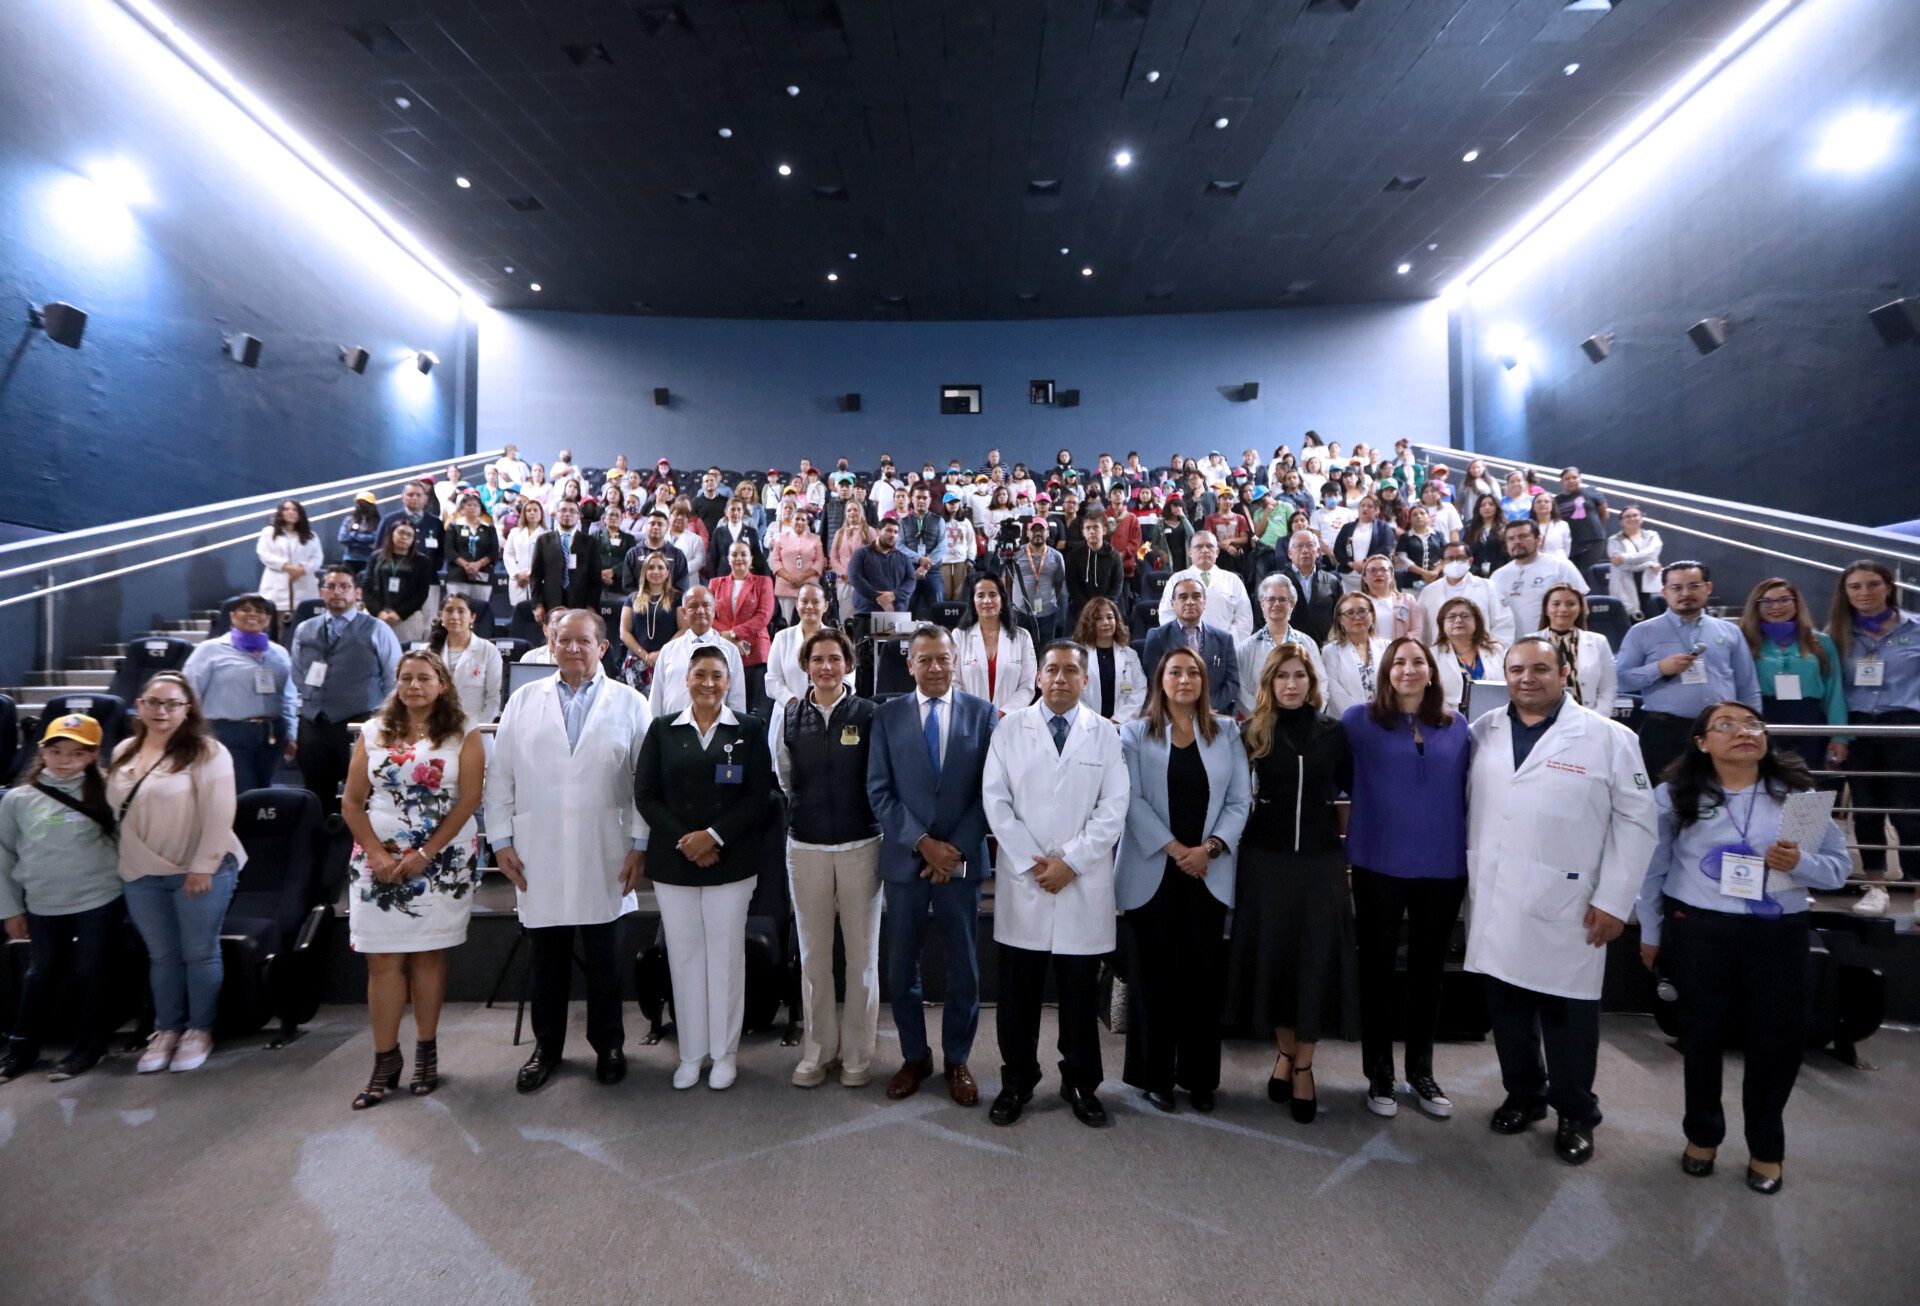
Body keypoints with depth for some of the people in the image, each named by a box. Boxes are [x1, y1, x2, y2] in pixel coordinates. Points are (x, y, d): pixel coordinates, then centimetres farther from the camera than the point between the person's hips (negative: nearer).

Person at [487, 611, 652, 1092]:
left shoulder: (629, 704, 2)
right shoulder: (523, 701, 7)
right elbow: (500, 775, 7)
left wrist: (640, 844, -4)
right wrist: (501, 840, 1)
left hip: (603, 855, -1)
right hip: (538, 855, 2)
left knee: (603, 958, 9)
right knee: (544, 958, 11)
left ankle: (608, 1045, 27)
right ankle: (546, 1047, 29)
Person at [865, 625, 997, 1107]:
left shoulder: (981, 712, 1)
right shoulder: (888, 715, 2)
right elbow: (879, 791, -3)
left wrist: (957, 847, -11)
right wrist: (923, 842, -12)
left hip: (962, 860, 0)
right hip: (905, 859, 1)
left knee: (964, 970, 10)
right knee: (901, 969, 10)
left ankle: (957, 1060, 28)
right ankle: (914, 1057, 29)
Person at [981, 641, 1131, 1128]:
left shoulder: (1105, 734, 5)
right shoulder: (1010, 729, 4)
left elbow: (1113, 808, -2)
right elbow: (996, 801, -1)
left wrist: (1070, 861, -10)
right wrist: (1032, 863, -9)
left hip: (1084, 886, 0)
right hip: (1022, 883, 0)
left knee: (1081, 995, 10)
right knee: (1018, 993, 8)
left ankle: (1081, 1083, 26)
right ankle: (1017, 1082, 25)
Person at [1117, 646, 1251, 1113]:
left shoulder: (1226, 732, 8)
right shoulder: (1136, 733, 4)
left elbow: (1239, 800, 3)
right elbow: (1133, 800, -5)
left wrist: (1209, 848, -10)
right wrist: (1174, 848, -13)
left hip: (1209, 873, 1)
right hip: (1153, 871, -1)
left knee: (1204, 972, 5)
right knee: (1154, 974, 5)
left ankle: (1200, 1076, 18)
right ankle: (1155, 1075, 17)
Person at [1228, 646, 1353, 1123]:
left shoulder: (1333, 732, 1)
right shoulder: (1253, 732, -1)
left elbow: (1354, 785, 10)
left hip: (1320, 857, 0)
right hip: (1266, 857, 0)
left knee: (1315, 959, 3)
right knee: (1272, 955, 8)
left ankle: (1303, 1065, 18)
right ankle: (1284, 1050, 29)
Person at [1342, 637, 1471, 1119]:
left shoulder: (1456, 725, 4)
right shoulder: (1360, 719, -5)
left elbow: (1466, 793, 9)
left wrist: (1474, 858, 7)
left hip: (1443, 866, 3)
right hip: (1379, 865, -3)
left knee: (1428, 970, 15)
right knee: (1377, 967, 9)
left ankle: (1421, 1071, 32)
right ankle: (1379, 1072, 25)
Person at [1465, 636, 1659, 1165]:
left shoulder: (1608, 737, -3)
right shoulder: (1483, 732, 6)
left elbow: (1636, 822, -3)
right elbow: (1465, 804, 11)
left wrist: (1614, 900, -7)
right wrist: (1466, 877, 5)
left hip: (1567, 910, -3)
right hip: (1493, 905, 3)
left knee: (1567, 1013, 7)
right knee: (1506, 1006, 12)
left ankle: (1576, 1114, 27)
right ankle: (1523, 1093, 33)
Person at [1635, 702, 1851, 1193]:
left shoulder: (1798, 794, 0)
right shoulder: (1674, 797, -5)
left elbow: (1839, 866, 3)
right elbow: (1651, 867, 1)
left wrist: (1800, 863, -20)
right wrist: (1650, 932, 5)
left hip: (1778, 934, 2)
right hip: (1698, 932, -1)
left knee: (1779, 1039, 7)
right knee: (1702, 1035, 11)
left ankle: (1765, 1148, 30)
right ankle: (1702, 1134, 32)